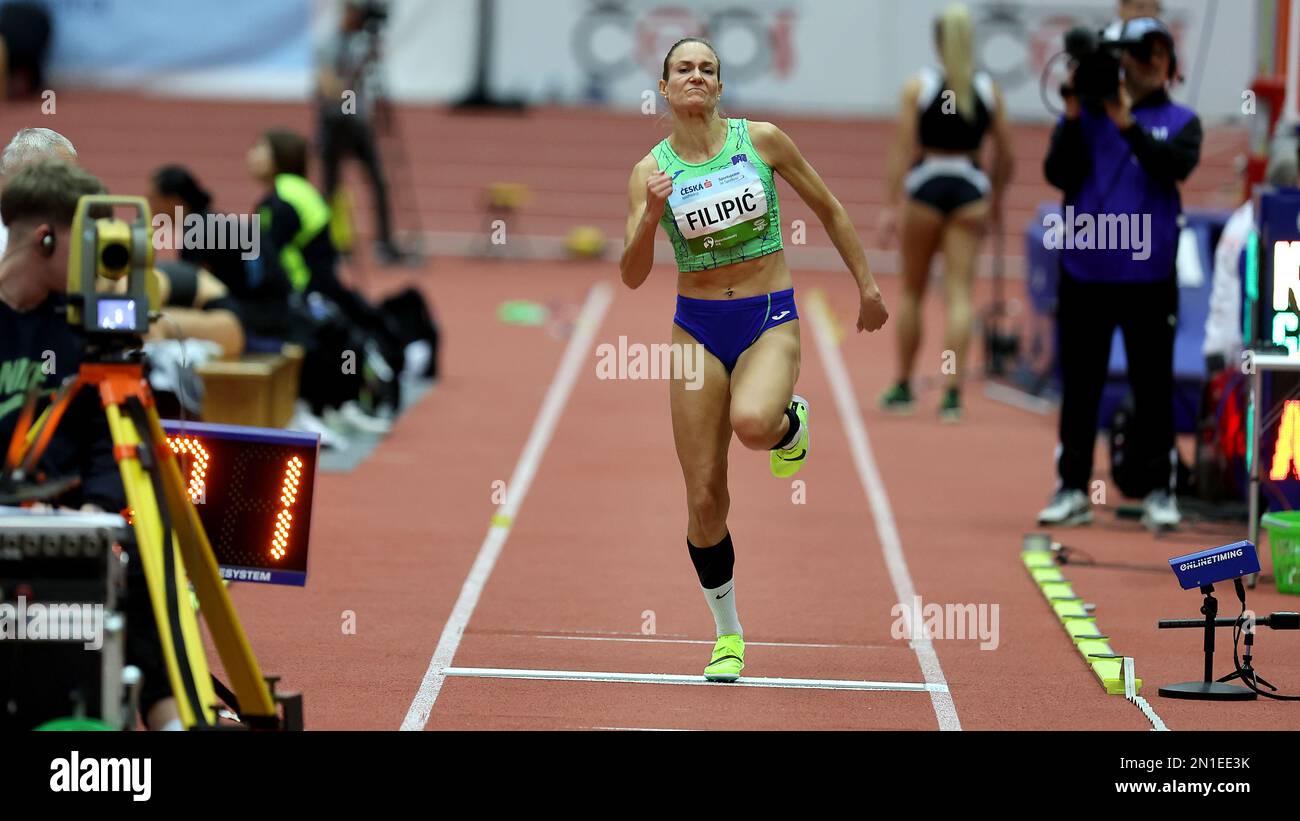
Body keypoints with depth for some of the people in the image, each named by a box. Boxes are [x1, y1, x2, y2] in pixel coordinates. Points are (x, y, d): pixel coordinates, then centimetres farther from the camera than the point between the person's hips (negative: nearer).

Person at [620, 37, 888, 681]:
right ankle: (727, 635, 16)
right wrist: (651, 217, -24)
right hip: (697, 326, 2)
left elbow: (827, 209, 9)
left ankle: (790, 423, 4)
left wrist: (867, 287, 11)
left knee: (751, 423, -35)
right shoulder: (651, 170, -2)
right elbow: (631, 277, -7)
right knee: (704, 497, -2)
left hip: (770, 319, -1)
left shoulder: (760, 140, -3)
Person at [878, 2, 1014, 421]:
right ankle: (953, 392, -9)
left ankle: (903, 386, 20)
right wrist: (996, 202, 22)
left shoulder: (917, 87, -3)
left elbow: (903, 150, -9)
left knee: (911, 292, 13)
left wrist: (894, 204, -8)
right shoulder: (989, 91, 3)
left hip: (925, 187, -1)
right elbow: (1005, 157, 8)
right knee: (959, 294, -1)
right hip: (969, 190, 1)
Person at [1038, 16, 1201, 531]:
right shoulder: (1082, 116, 6)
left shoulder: (1179, 122, 6)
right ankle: (1073, 490, 11)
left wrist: (1127, 124, -20)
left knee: (1153, 387, 0)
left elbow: (1176, 166, -14)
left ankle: (1159, 492, 5)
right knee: (1079, 387, 5)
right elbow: (1058, 174, -6)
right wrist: (1075, 117, -14)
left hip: (1150, 277, -1)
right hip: (1084, 275, 1)